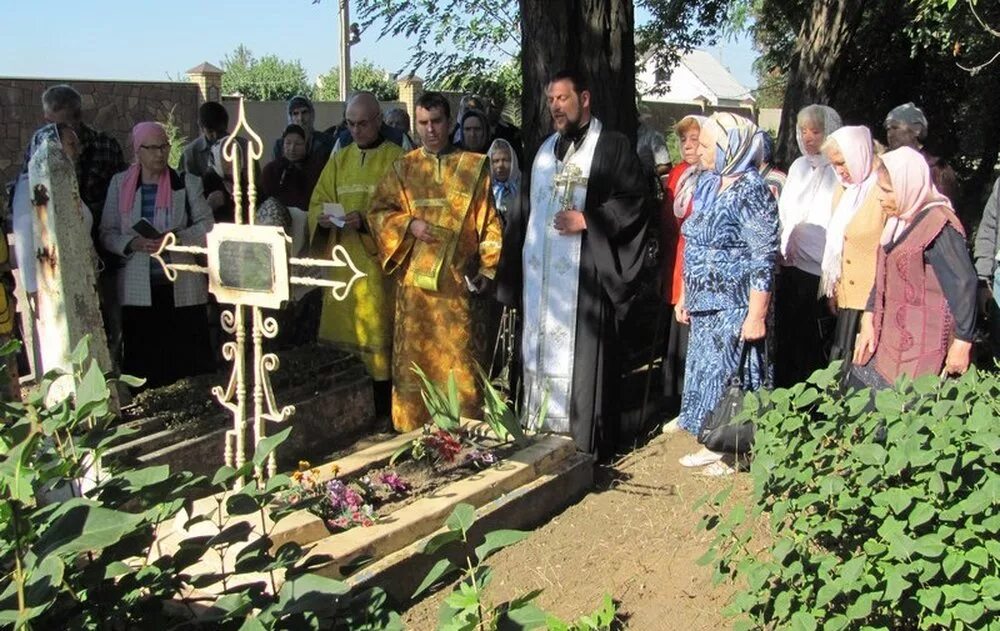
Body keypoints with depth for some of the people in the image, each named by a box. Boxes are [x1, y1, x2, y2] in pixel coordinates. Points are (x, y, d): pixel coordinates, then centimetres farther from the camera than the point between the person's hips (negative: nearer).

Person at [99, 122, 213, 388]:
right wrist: (133, 243, -13)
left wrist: (175, 238, -15)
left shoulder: (184, 182, 4)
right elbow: (107, 233, 6)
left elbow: (206, 226, 1)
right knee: (142, 354, 2)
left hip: (182, 288, -1)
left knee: (188, 355, -1)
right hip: (138, 289, 1)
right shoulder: (120, 183, 7)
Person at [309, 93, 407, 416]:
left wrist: (366, 220, -21)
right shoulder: (339, 159, 14)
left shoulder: (396, 159, -1)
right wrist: (323, 217, -9)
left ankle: (381, 406, 5)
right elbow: (317, 201, 14)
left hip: (377, 259, -4)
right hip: (342, 258, 4)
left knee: (376, 333, -3)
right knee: (344, 329, 4)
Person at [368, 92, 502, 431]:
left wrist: (487, 266, -4)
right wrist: (410, 225, -9)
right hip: (415, 279, 2)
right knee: (414, 356, 5)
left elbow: (488, 221, 3)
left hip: (459, 280, -2)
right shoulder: (404, 167, 9)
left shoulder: (474, 166, 4)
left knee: (460, 359, 1)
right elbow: (378, 211, 8)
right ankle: (413, 429, 15)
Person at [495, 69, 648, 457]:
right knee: (541, 351, 9)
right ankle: (542, 436, 18)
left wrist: (588, 220, -18)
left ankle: (588, 445, 2)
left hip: (585, 275, -7)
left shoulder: (612, 147, -2)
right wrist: (516, 267, 17)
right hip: (541, 275, 7)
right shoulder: (546, 150, 19)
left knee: (582, 357, -6)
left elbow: (634, 203, -8)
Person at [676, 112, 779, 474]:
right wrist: (686, 297, 17)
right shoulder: (708, 185, 10)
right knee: (706, 372, 13)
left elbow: (764, 258, -18)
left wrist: (757, 315, -21)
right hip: (706, 303, 8)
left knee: (727, 374, 0)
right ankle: (716, 445, 25)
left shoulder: (751, 191, -15)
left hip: (735, 305, -8)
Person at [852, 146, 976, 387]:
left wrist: (962, 343, -15)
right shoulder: (899, 220, 13)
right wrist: (868, 321, 9)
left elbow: (964, 283, -16)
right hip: (887, 339, 8)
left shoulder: (938, 225, -14)